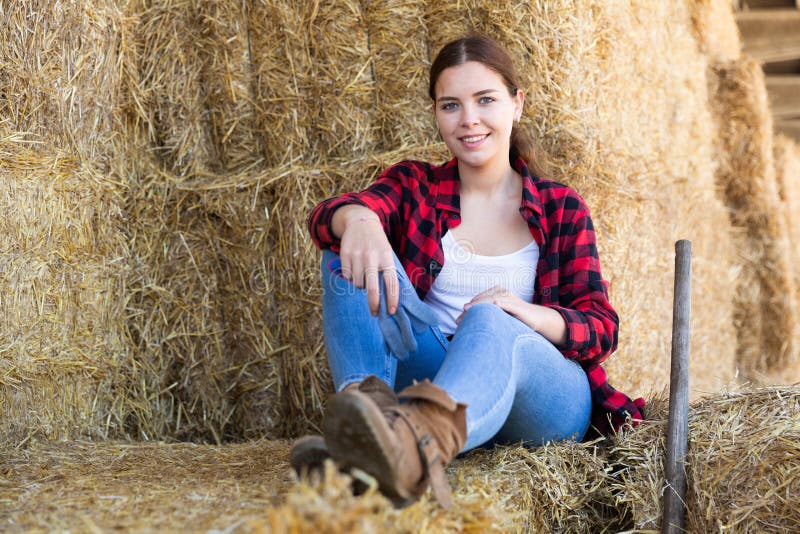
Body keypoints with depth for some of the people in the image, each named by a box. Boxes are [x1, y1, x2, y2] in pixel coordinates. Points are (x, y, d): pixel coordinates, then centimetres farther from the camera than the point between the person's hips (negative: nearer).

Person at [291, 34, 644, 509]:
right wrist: (357, 219, -36)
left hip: (547, 401, -2)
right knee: (347, 255, -17)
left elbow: (602, 328, 1)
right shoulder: (415, 186, 13)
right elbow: (326, 216, -9)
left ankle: (417, 441, -72)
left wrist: (530, 315, -22)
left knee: (489, 320, -37)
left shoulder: (560, 207, 11)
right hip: (436, 375, 2)